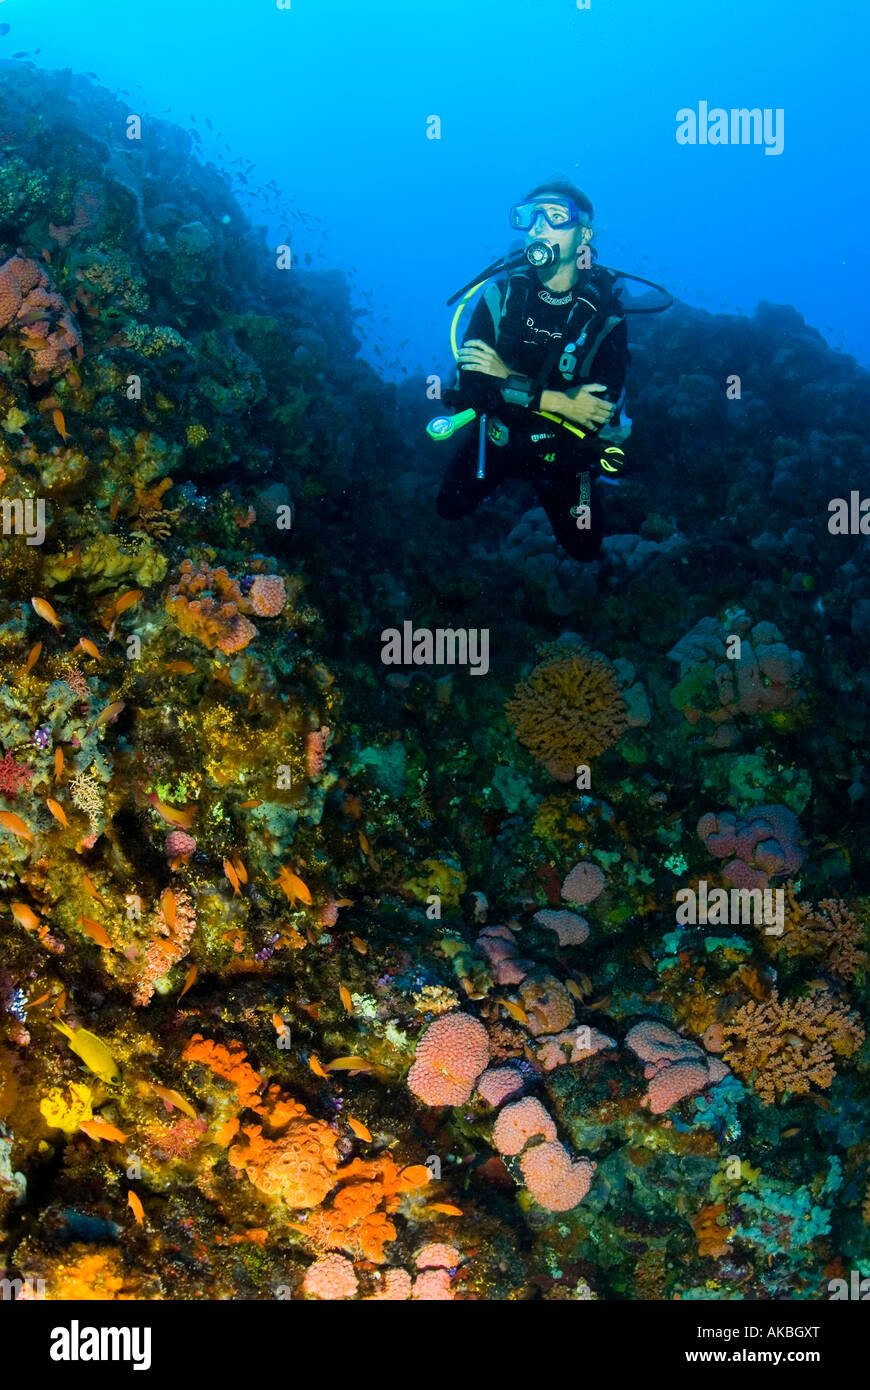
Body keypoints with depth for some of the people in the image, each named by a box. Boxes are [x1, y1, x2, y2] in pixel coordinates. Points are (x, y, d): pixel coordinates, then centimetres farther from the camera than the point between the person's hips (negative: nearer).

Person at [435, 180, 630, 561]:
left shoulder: (605, 311, -20)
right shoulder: (502, 296, -15)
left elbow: (603, 410, -30)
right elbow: (471, 386, -24)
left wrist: (509, 378, -30)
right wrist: (553, 399, -33)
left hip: (562, 450, -1)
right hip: (495, 438, 2)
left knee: (584, 548, 8)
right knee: (449, 510, 12)